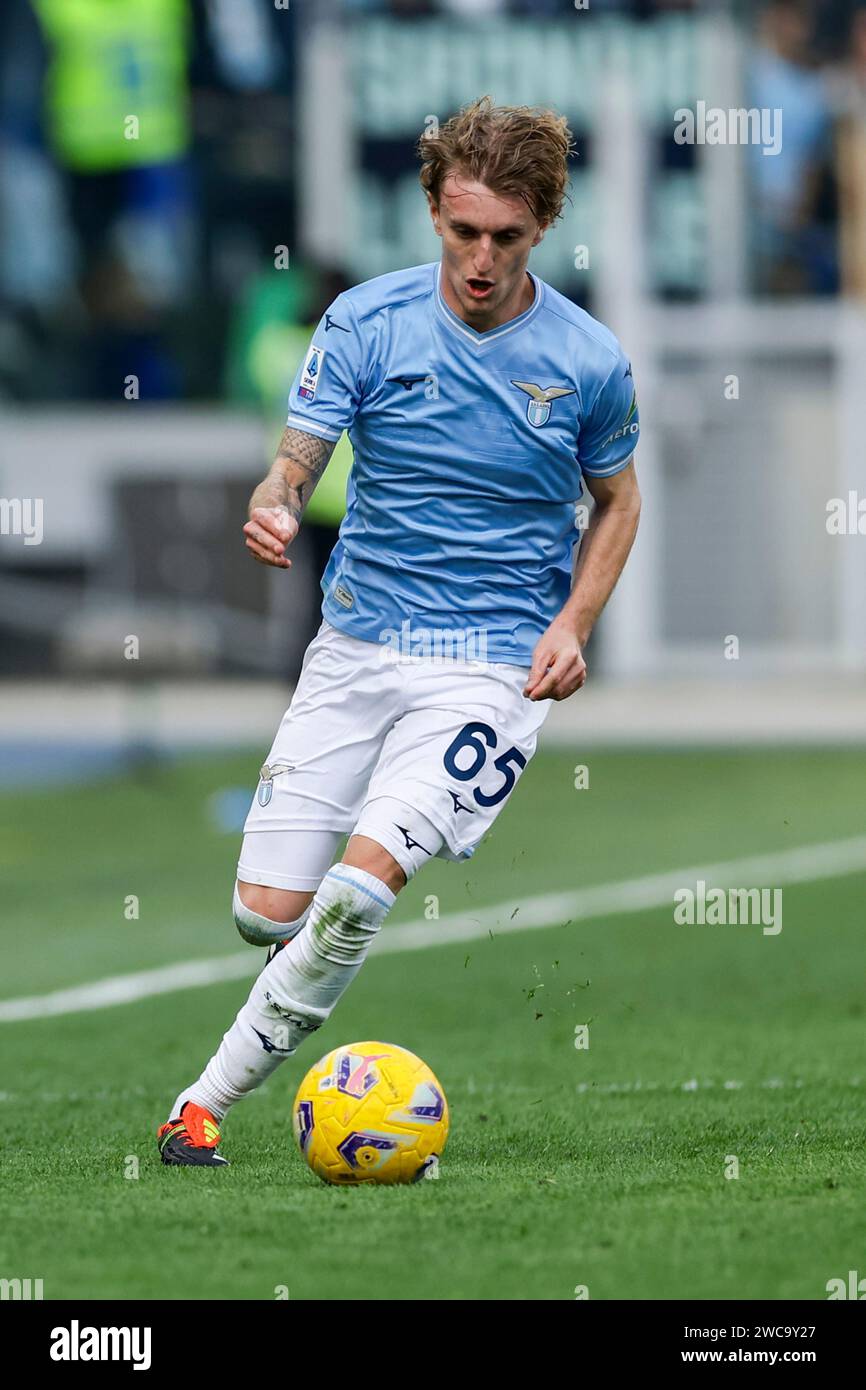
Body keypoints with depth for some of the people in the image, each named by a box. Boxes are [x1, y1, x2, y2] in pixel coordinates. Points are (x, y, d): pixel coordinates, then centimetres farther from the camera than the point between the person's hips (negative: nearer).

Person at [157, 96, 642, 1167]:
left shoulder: (587, 361, -3)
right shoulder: (366, 322, -3)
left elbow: (617, 503, 13)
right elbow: (295, 461, -5)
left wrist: (573, 622, -3)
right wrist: (272, 509, -30)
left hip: (493, 665, -2)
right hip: (355, 646, 2)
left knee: (361, 883, -23)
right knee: (267, 912, -4)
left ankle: (211, 1096, -12)